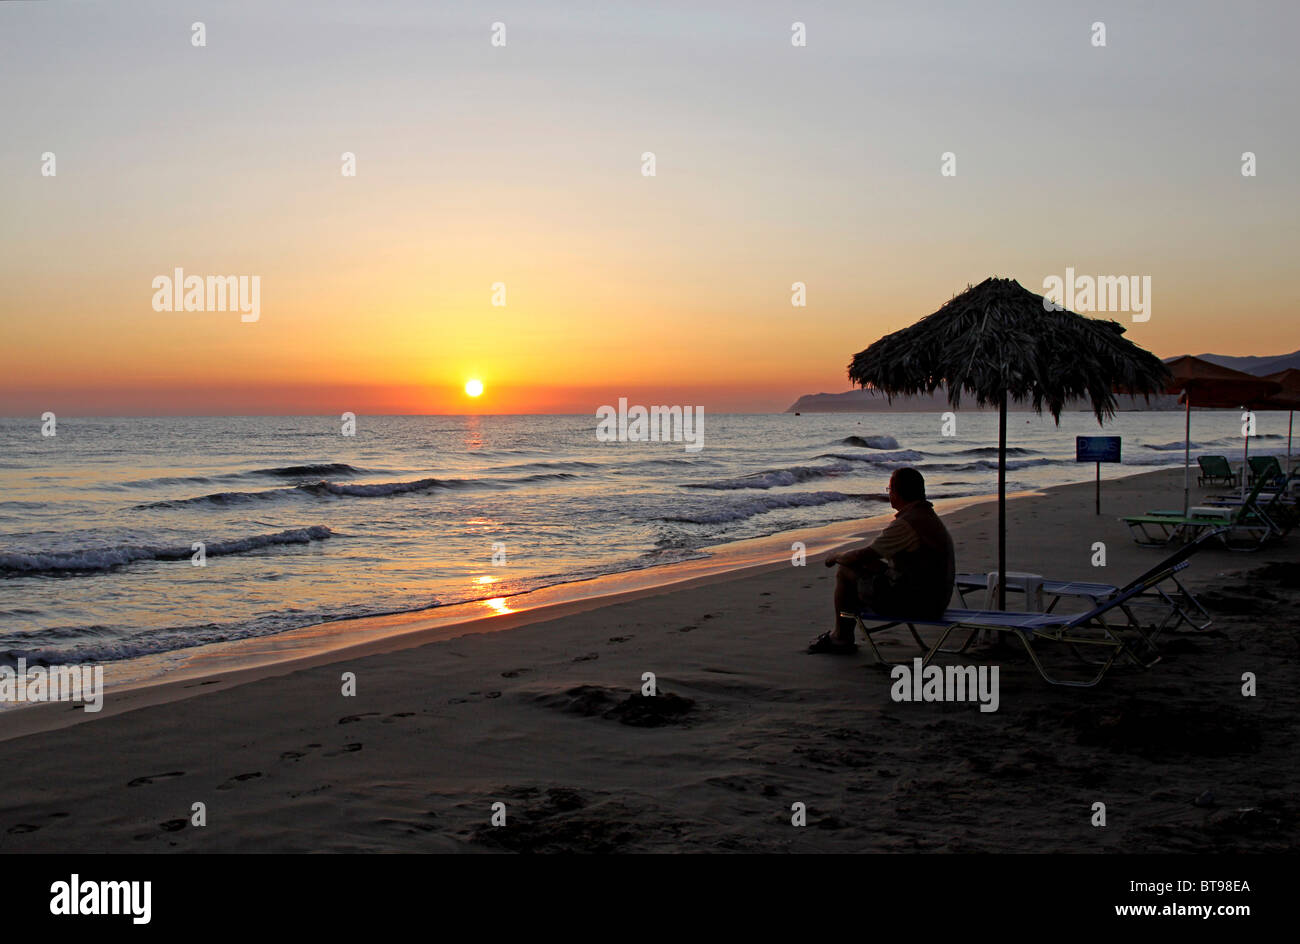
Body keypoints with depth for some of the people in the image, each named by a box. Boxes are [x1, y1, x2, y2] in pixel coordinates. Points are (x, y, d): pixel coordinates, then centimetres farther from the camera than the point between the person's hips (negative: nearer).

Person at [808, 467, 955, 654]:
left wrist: (837, 557, 5)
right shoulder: (928, 516, 11)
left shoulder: (905, 524, -22)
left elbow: (861, 557, -16)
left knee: (846, 573, 2)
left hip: (913, 602, -10)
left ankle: (841, 638, 16)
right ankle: (841, 634, 32)